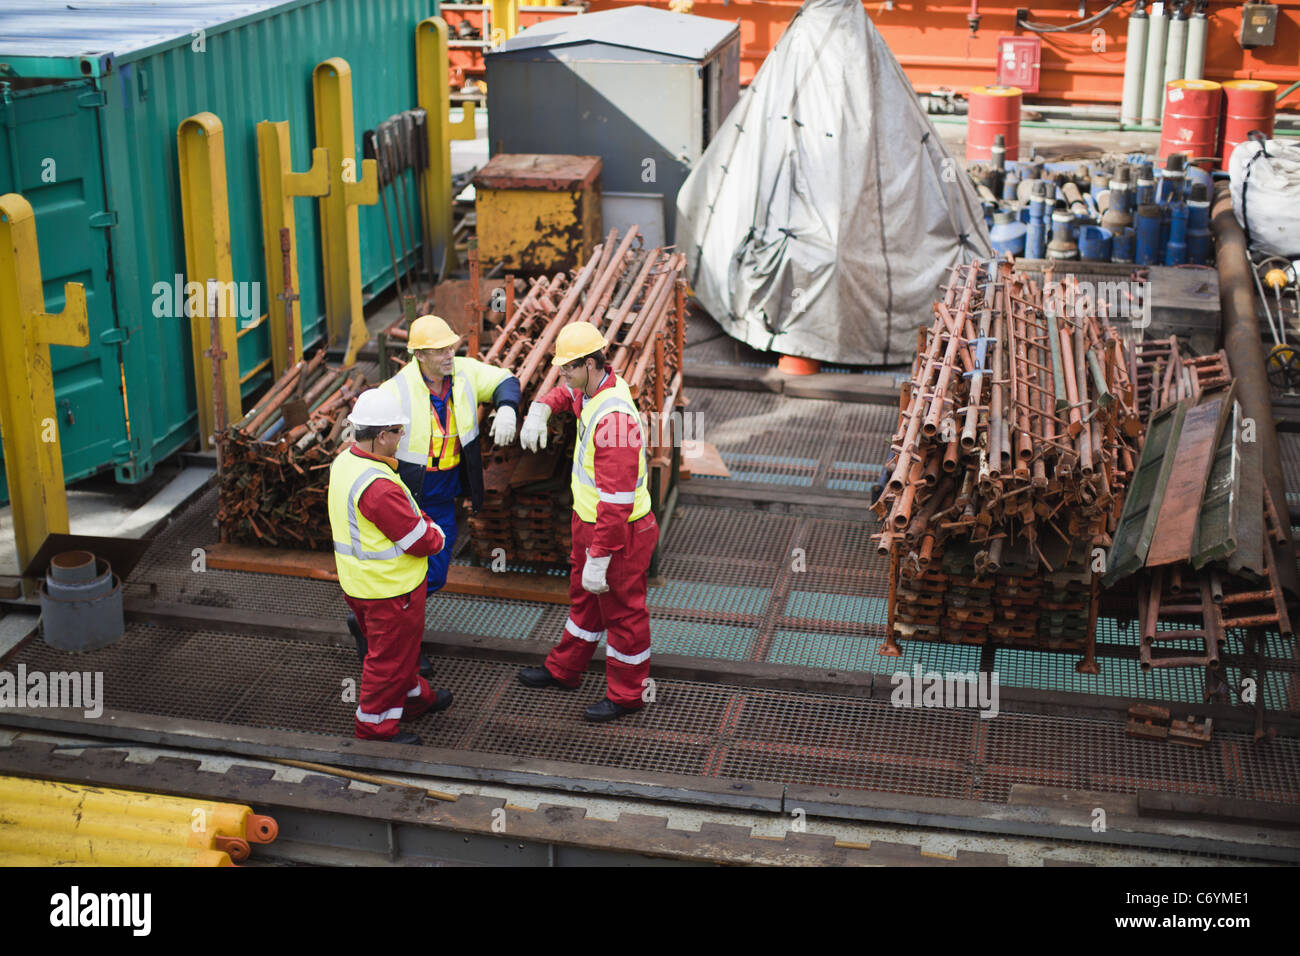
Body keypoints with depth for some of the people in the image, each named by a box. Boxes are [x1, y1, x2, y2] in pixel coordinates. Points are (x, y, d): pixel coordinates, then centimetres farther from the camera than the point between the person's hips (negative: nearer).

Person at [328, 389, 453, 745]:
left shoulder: (344, 462, -1)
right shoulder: (378, 486, -33)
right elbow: (419, 542, -25)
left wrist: (425, 522, -1)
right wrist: (436, 535, -4)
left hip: (357, 582, 9)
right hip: (389, 588, -9)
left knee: (399, 648, 28)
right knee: (389, 657, 9)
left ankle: (414, 696, 48)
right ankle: (374, 727, 23)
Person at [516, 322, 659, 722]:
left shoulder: (614, 418, -32)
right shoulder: (596, 387, -2)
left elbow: (616, 501, -32)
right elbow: (568, 393, 28)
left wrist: (598, 560, -28)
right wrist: (541, 408, 7)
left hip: (619, 532, -10)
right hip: (589, 522, 10)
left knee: (622, 612, 8)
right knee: (584, 598, 26)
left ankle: (626, 693, 25)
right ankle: (563, 670, 44)